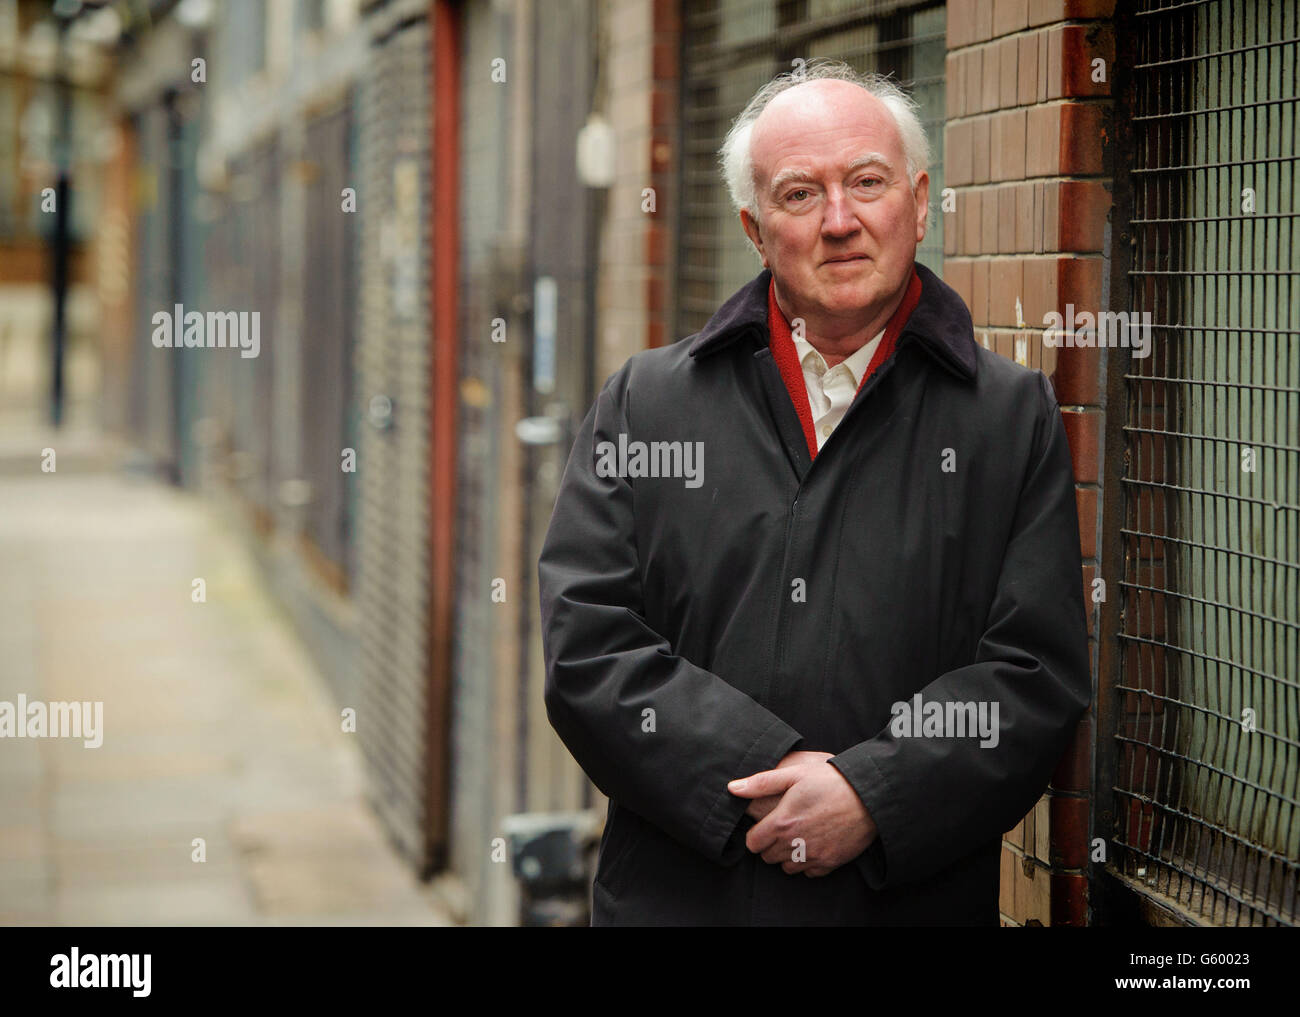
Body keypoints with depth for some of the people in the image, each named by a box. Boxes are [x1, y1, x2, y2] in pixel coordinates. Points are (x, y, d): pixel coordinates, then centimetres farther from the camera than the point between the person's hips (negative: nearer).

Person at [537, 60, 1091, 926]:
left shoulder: (1014, 417, 3)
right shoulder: (645, 404, 5)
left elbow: (1038, 673, -4)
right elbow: (587, 648, -4)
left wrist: (875, 796, -18)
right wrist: (767, 777, -15)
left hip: (916, 902, 0)